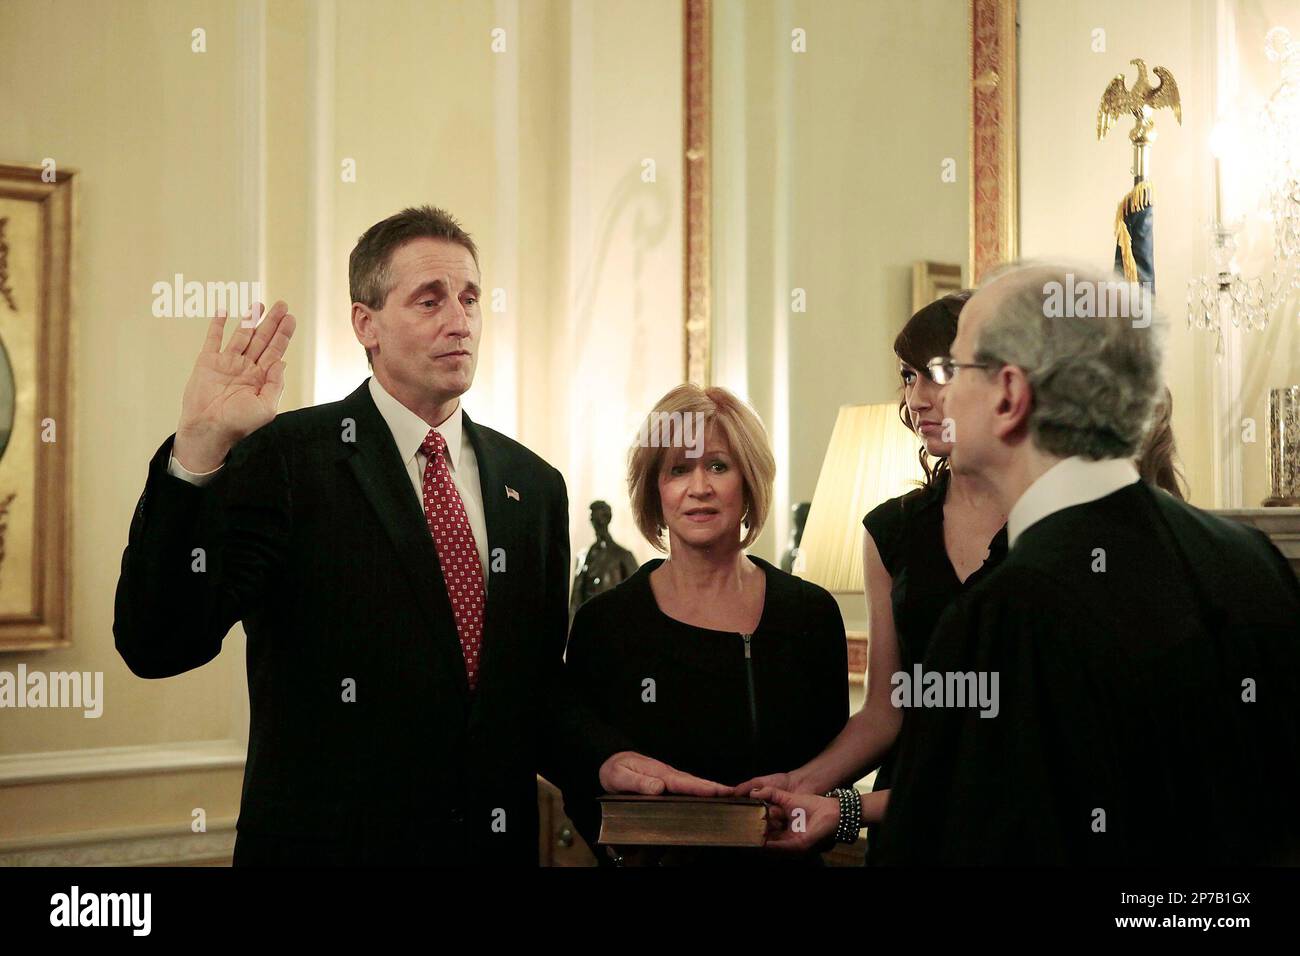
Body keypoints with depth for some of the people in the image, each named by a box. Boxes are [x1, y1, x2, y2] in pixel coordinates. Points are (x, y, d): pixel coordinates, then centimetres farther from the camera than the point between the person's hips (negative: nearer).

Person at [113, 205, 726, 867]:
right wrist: (199, 450, -29)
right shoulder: (281, 458, -9)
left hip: (497, 838, 5)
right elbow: (157, 646, -19)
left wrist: (605, 759, -6)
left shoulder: (534, 485, 7)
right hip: (328, 841, -4)